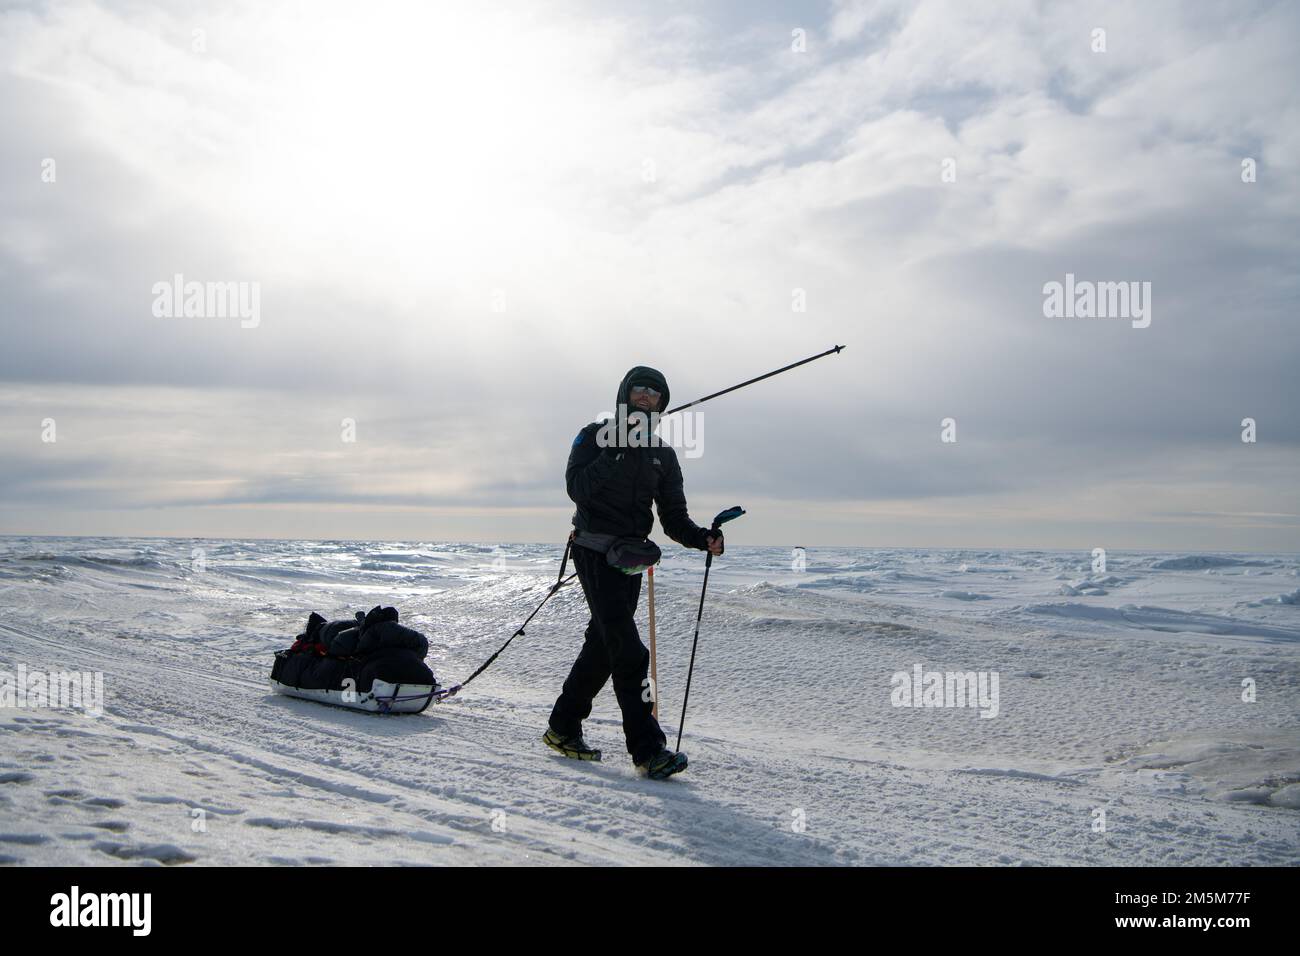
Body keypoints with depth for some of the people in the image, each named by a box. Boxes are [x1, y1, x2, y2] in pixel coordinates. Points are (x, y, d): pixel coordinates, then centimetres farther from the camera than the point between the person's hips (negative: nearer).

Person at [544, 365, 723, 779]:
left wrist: (702, 538, -10)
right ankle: (648, 748, -16)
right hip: (595, 550, -6)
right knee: (626, 648, -14)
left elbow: (674, 517, 9)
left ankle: (563, 728, 26)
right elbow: (577, 488, -15)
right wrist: (616, 452, -21)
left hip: (631, 556, 6)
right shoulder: (596, 436, 1)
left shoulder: (662, 455, 16)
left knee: (603, 645, 11)